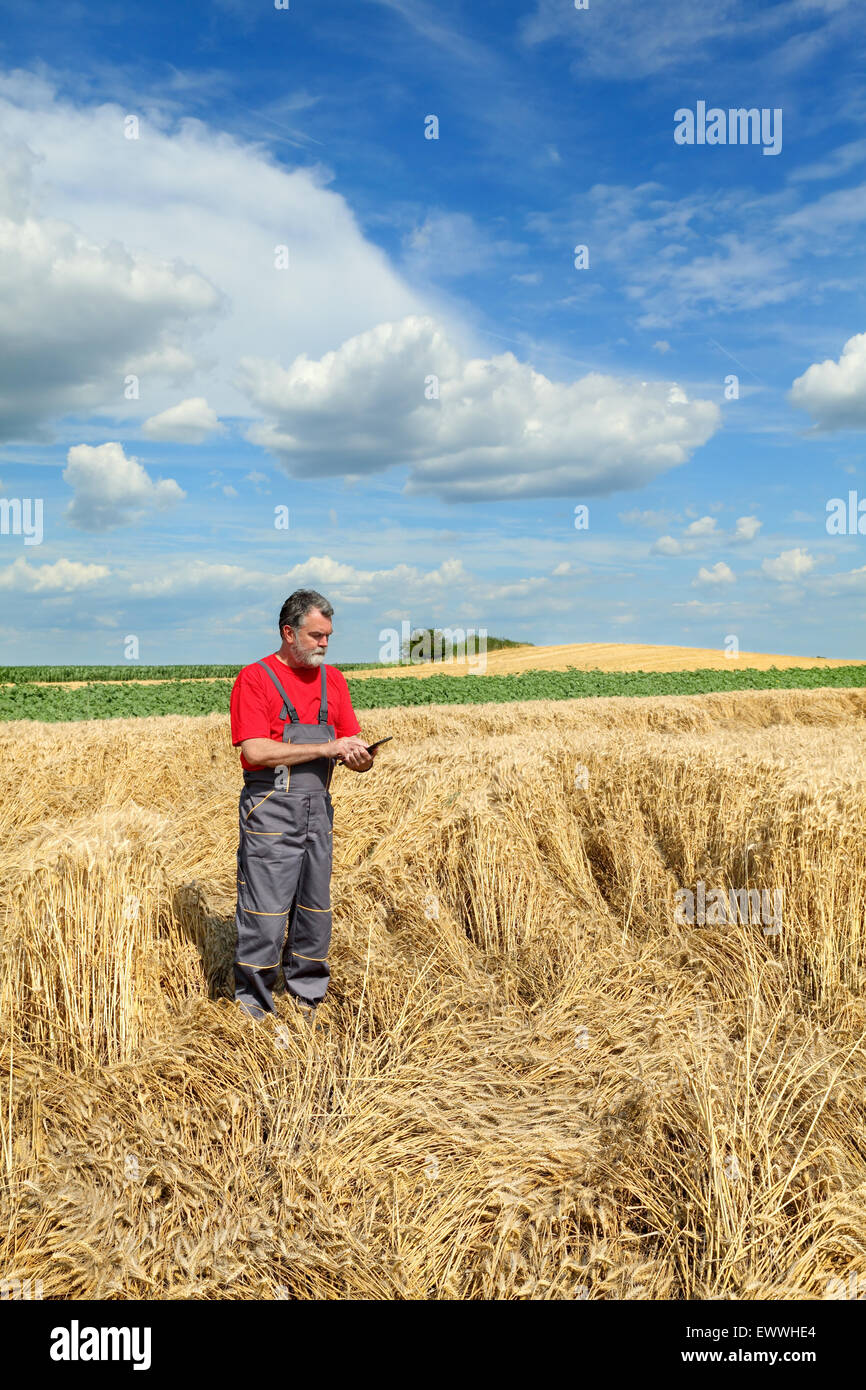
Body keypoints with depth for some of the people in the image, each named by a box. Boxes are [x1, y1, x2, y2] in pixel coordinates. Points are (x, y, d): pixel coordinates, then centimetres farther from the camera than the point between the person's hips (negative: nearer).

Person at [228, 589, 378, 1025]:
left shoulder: (332, 680, 13)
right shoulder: (254, 679, -6)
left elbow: (352, 742, 14)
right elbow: (256, 751, -17)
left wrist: (359, 757, -11)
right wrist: (325, 748, -18)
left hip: (318, 811, 6)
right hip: (270, 814, -6)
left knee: (315, 910, 13)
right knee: (265, 912, -2)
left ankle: (306, 997, 28)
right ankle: (253, 1005, 15)